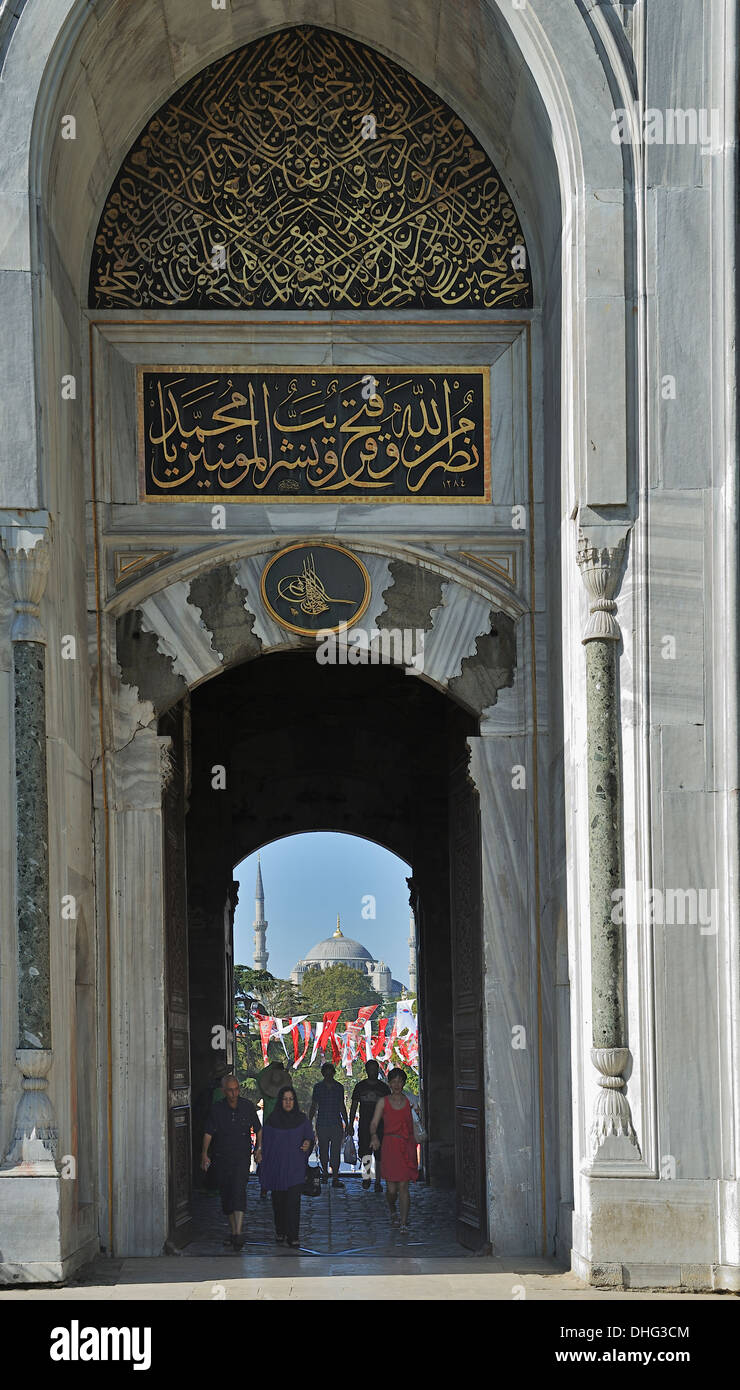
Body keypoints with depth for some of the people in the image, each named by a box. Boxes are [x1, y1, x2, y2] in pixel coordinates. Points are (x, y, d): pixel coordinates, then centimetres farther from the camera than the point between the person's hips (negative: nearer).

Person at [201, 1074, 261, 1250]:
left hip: (242, 1157, -2)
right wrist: (204, 1154, -10)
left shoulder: (247, 1106, 0)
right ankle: (233, 1232, 19)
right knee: (226, 1195, 6)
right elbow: (208, 1133, -1)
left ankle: (238, 1233, -27)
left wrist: (259, 1148, -2)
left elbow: (258, 1129, 9)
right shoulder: (217, 1109, -1)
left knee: (238, 1190, -19)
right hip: (222, 1157, 2)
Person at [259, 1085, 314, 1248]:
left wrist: (308, 1143, -15)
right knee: (278, 1200, 7)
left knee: (293, 1201, -8)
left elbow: (309, 1136, 10)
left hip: (295, 1166, -1)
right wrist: (266, 1167, 1)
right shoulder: (272, 1119, 0)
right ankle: (280, 1232, 23)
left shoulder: (302, 1119, 2)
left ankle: (293, 1236, -7)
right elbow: (265, 1142, 4)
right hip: (276, 1165, 1)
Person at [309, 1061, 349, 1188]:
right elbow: (313, 1106, 8)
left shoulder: (339, 1087, 7)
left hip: (336, 1124, 0)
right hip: (322, 1124, 0)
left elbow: (342, 1107, 14)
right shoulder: (318, 1087, 5)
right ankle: (325, 1173, 29)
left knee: (335, 1152, -7)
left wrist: (347, 1124, 14)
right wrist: (309, 1123, 4)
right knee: (323, 1150, 8)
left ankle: (335, 1178, -9)